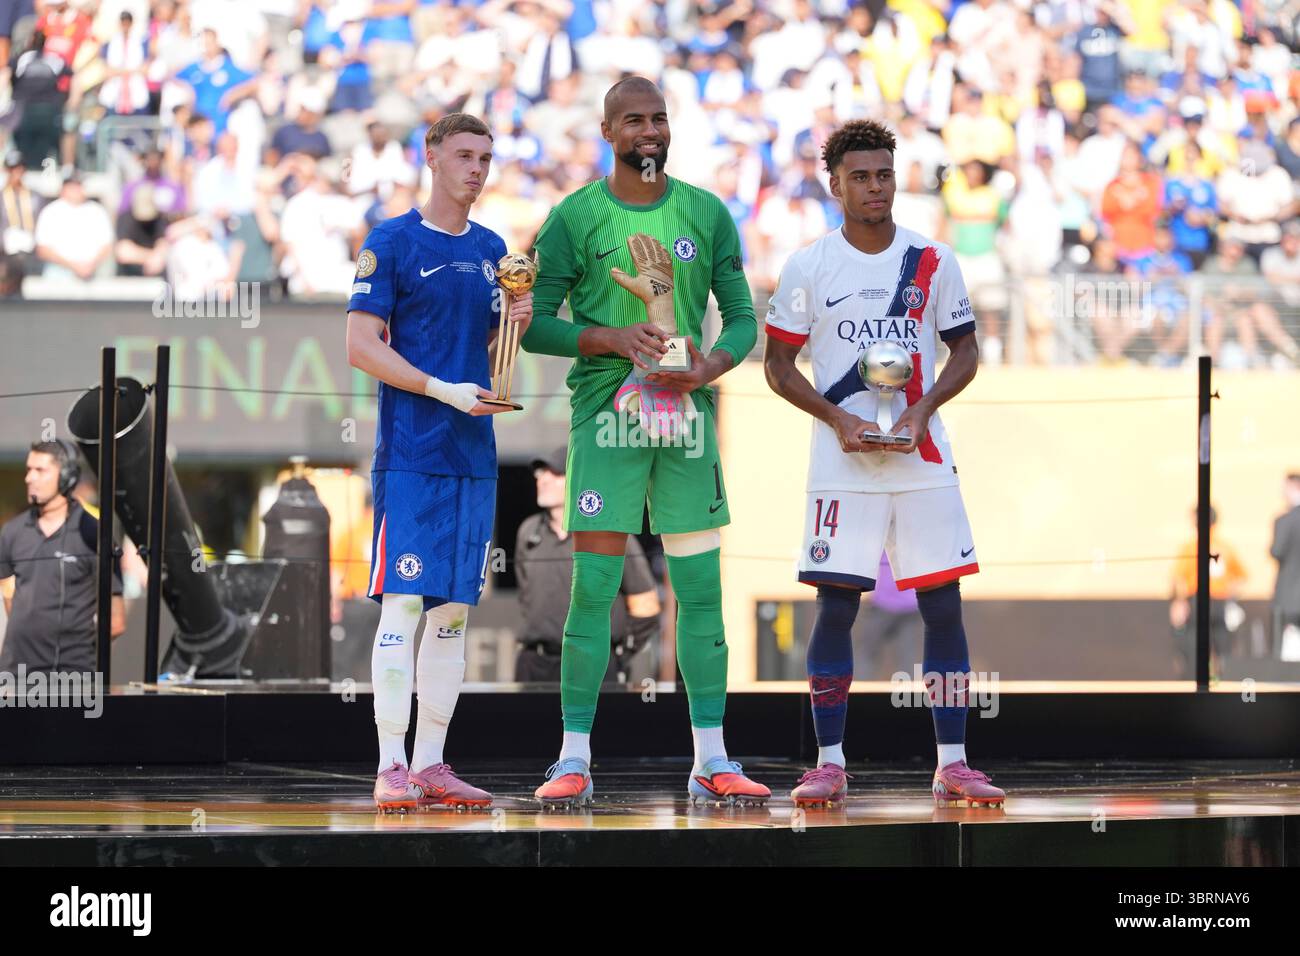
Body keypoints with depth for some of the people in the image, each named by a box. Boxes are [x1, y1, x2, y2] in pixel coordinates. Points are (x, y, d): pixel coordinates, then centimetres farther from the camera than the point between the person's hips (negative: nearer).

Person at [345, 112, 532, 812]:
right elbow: (361, 346, -8)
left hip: (474, 455, 6)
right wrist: (444, 390, -17)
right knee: (401, 603, -9)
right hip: (409, 455, -6)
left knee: (453, 610, 7)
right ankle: (391, 768, -9)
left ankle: (430, 764, 11)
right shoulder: (392, 242, -3)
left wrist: (515, 326, -1)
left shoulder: (491, 250, 15)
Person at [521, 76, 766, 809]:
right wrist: (612, 339, -15)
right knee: (593, 587, -6)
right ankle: (574, 761, -1)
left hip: (688, 415, 3)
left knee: (702, 589, 3)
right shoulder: (574, 217, 0)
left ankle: (712, 762, 7)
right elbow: (537, 325, 0)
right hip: (606, 415, -3)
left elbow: (742, 319, 9)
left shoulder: (707, 214, 8)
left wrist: (710, 368, -11)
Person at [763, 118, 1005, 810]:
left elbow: (965, 351, 10)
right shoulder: (808, 267, 1)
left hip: (922, 461, 2)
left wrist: (923, 408, -8)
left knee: (943, 604, -1)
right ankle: (829, 763, 5)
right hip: (842, 467, -2)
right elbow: (778, 365, 4)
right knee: (836, 605, -3)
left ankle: (952, 765, 4)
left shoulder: (933, 262, 5)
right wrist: (838, 419, -11)